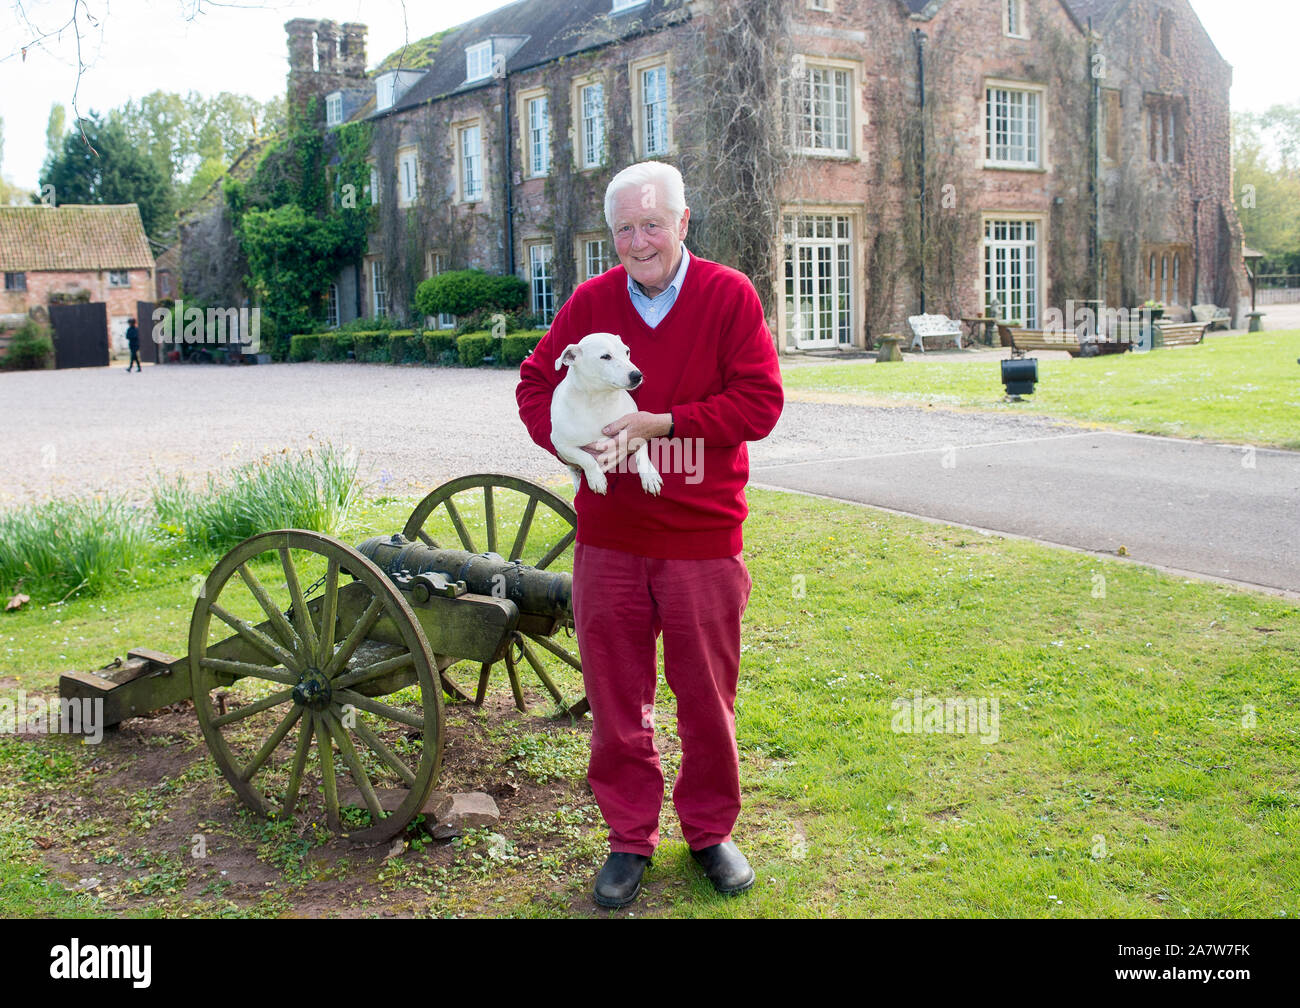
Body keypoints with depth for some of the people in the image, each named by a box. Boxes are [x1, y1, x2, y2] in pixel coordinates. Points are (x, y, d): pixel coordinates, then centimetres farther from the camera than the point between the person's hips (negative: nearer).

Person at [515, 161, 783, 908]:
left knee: (706, 696, 10)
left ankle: (711, 831, 30)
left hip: (702, 537, -2)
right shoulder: (590, 302, 4)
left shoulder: (730, 296, -5)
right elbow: (536, 384, 10)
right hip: (608, 538, 2)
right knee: (616, 698, 9)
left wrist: (659, 424, -17)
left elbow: (760, 401, -10)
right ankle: (631, 837, 26)